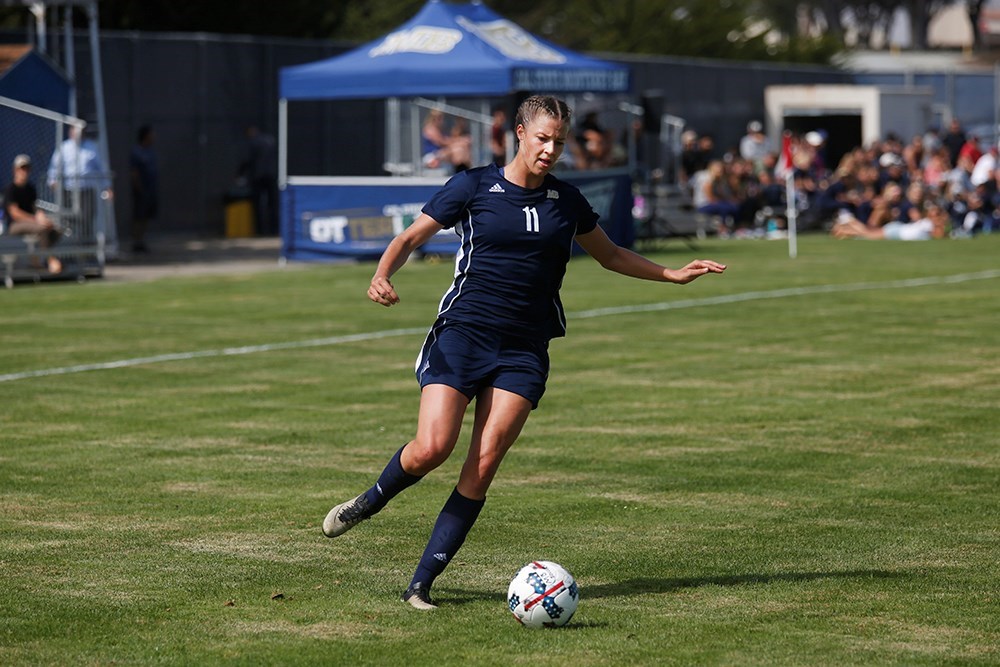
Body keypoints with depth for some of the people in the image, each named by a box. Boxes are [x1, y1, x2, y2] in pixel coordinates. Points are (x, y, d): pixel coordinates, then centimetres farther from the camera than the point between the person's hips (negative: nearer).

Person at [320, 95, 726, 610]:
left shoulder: (566, 201, 11)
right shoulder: (474, 186, 0)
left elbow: (610, 255, 27)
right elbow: (409, 238, 4)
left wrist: (672, 274, 21)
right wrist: (382, 276, -15)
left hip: (524, 350, 3)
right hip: (462, 332, -3)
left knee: (483, 466, -10)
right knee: (431, 448, -19)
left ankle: (421, 582, -3)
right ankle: (367, 503, 14)